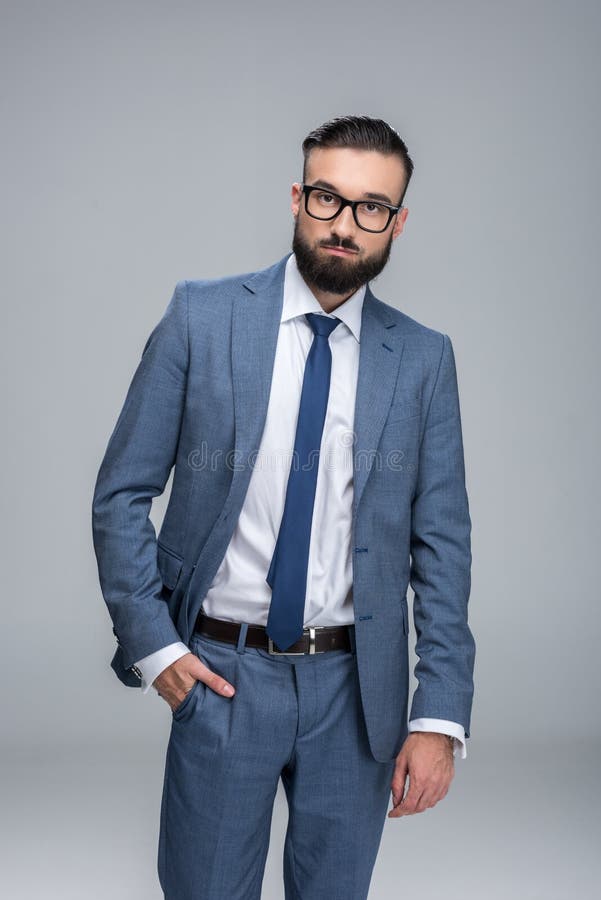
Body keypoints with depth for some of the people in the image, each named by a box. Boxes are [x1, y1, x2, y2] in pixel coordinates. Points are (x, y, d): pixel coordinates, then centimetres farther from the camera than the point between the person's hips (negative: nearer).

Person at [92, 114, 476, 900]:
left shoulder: (424, 358, 0)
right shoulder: (201, 318, -3)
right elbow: (122, 492, 0)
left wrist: (440, 716, -6)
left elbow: (441, 539, 0)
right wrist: (150, 643, -7)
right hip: (221, 673, -1)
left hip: (356, 687, 2)